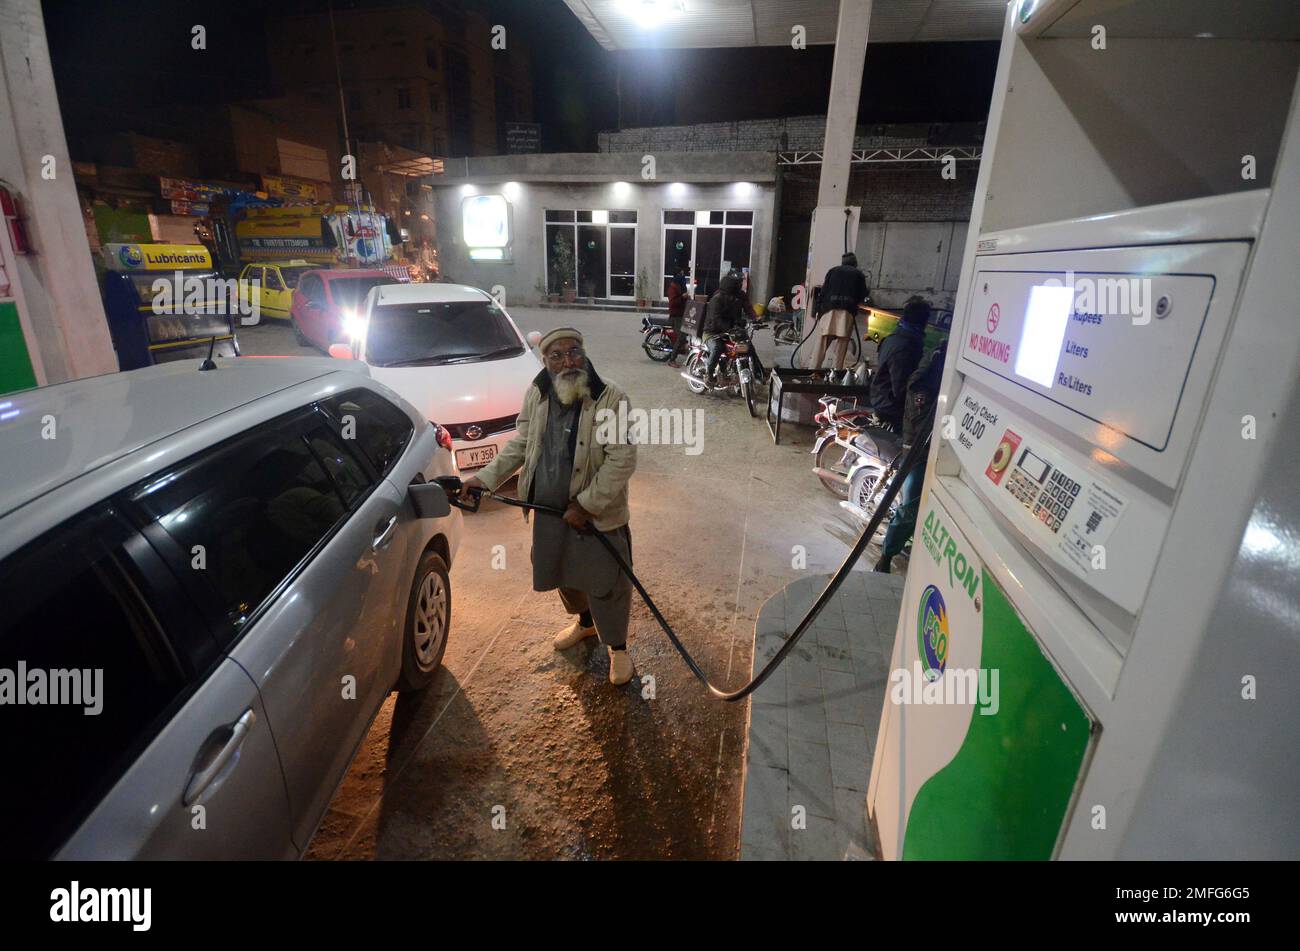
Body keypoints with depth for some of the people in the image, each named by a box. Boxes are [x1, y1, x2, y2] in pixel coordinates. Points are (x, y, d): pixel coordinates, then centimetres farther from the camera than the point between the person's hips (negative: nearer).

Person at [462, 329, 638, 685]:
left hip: (599, 514, -5)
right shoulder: (536, 394, -3)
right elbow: (520, 444, 9)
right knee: (562, 574, 23)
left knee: (607, 583, 7)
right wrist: (486, 478, 1)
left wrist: (586, 505, -22)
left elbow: (622, 459, -21)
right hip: (549, 510, 6)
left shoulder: (611, 398, -19)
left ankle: (617, 646, 32)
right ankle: (585, 621, 52)